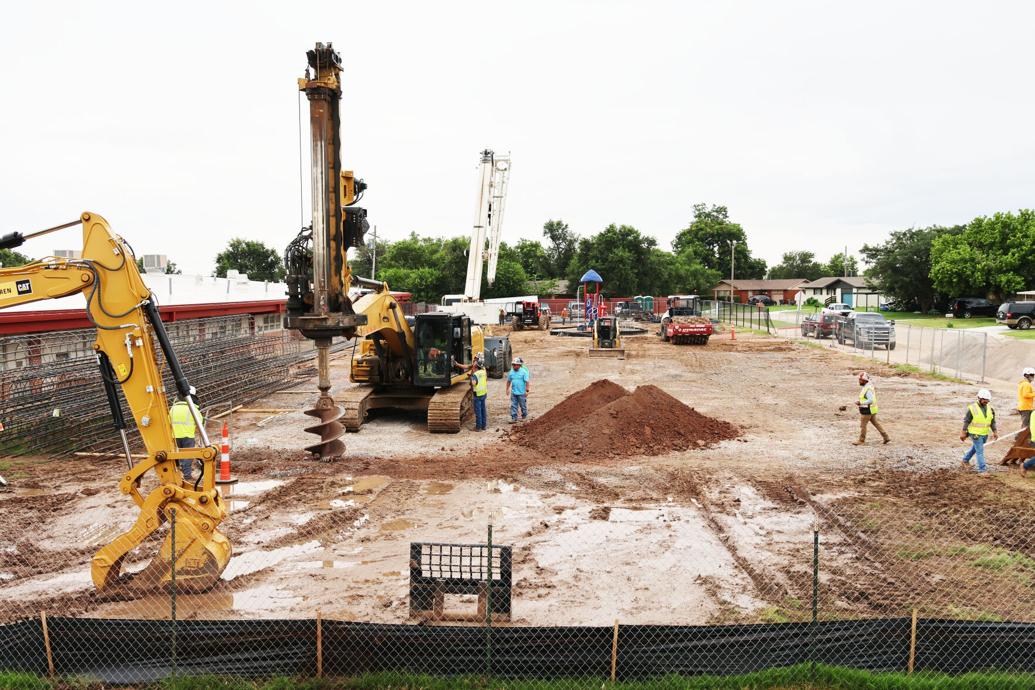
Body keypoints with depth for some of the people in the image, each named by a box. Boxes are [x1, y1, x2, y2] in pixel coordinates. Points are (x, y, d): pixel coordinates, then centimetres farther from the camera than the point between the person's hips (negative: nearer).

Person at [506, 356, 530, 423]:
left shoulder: (524, 372, -10)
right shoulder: (511, 372, 3)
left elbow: (526, 382, -11)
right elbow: (509, 381, 15)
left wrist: (527, 391, -14)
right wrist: (507, 389, 14)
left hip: (522, 393, -4)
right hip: (513, 392, 4)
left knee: (523, 405, 9)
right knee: (513, 405, 3)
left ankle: (524, 417, 28)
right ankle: (514, 418, 9)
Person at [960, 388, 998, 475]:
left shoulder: (990, 408, 3)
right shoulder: (972, 408, -13)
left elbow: (992, 422, 12)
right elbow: (966, 421, -9)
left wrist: (995, 432, 6)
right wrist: (963, 432, -8)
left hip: (985, 434, 6)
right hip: (975, 433, -6)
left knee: (975, 448, 21)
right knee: (980, 451, -7)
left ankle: (965, 459, 42)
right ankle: (982, 469, -3)